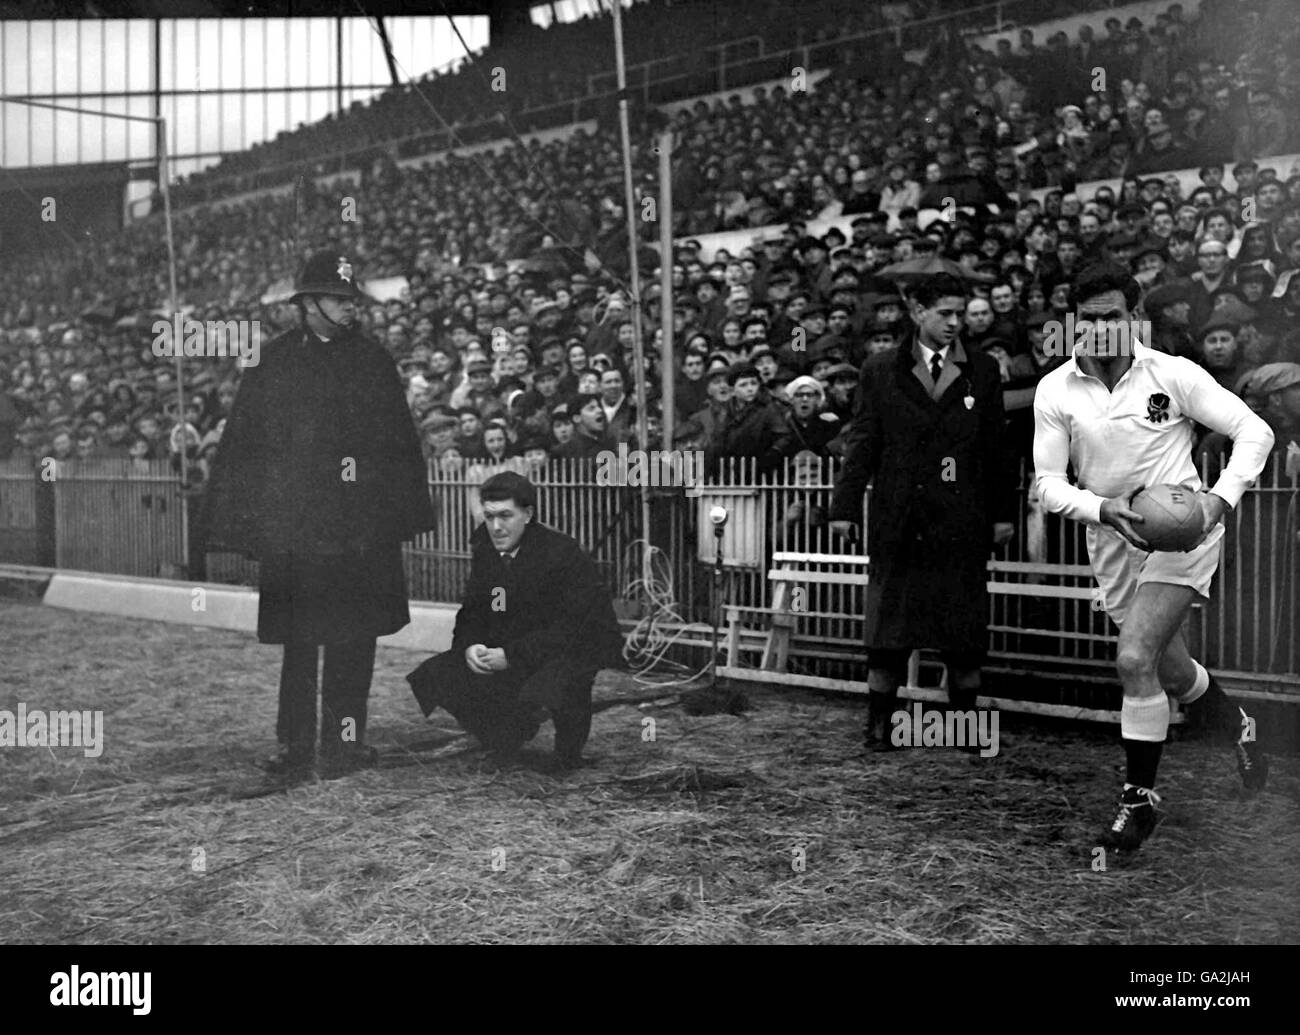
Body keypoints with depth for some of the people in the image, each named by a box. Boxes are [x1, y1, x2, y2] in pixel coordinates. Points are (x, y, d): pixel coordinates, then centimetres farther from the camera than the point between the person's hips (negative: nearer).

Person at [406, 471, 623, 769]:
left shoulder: (561, 552, -21)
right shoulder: (484, 548, -1)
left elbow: (574, 627, -25)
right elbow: (473, 610, 6)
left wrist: (512, 655, -28)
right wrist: (469, 645, -17)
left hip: (578, 647, -7)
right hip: (507, 649, 7)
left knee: (540, 696, -38)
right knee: (435, 677, -7)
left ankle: (569, 748, 0)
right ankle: (510, 736, 17)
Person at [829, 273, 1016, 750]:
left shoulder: (983, 372, 10)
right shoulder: (880, 371, 6)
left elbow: (997, 448, 10)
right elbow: (861, 444, 4)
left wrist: (1003, 511, 7)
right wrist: (845, 506, -3)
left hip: (962, 525, 1)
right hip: (898, 523, -1)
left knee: (966, 631, 5)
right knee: (888, 627, 2)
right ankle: (879, 724, 13)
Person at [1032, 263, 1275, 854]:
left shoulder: (1173, 374, -10)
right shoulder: (1055, 391, -5)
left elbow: (1255, 432, -6)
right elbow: (1049, 484, -5)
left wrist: (1220, 499, -20)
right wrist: (1104, 508, -24)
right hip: (1113, 543, 4)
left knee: (1135, 660, -20)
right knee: (1173, 673, 16)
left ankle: (1139, 799, -3)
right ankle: (1238, 728, 50)